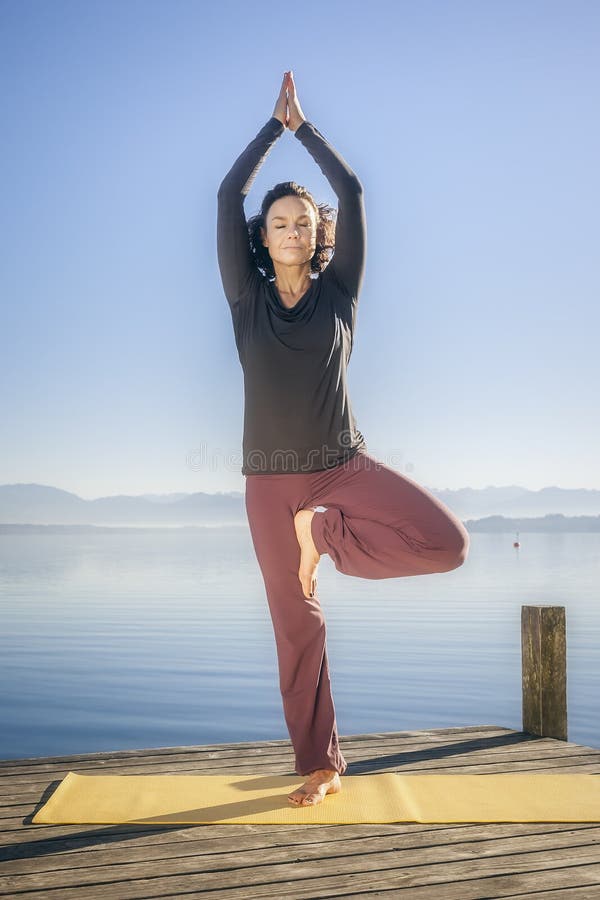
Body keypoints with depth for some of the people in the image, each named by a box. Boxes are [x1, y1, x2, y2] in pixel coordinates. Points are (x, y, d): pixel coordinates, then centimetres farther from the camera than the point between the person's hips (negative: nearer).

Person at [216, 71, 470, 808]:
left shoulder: (337, 292, 4)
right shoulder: (248, 300, 4)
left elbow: (351, 191, 2)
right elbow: (228, 196, 1)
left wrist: (305, 125, 12)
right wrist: (275, 123, 10)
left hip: (345, 464, 0)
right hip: (272, 479, 0)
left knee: (446, 543, -21)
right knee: (296, 625, 3)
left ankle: (325, 532, 0)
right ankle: (319, 765, 16)